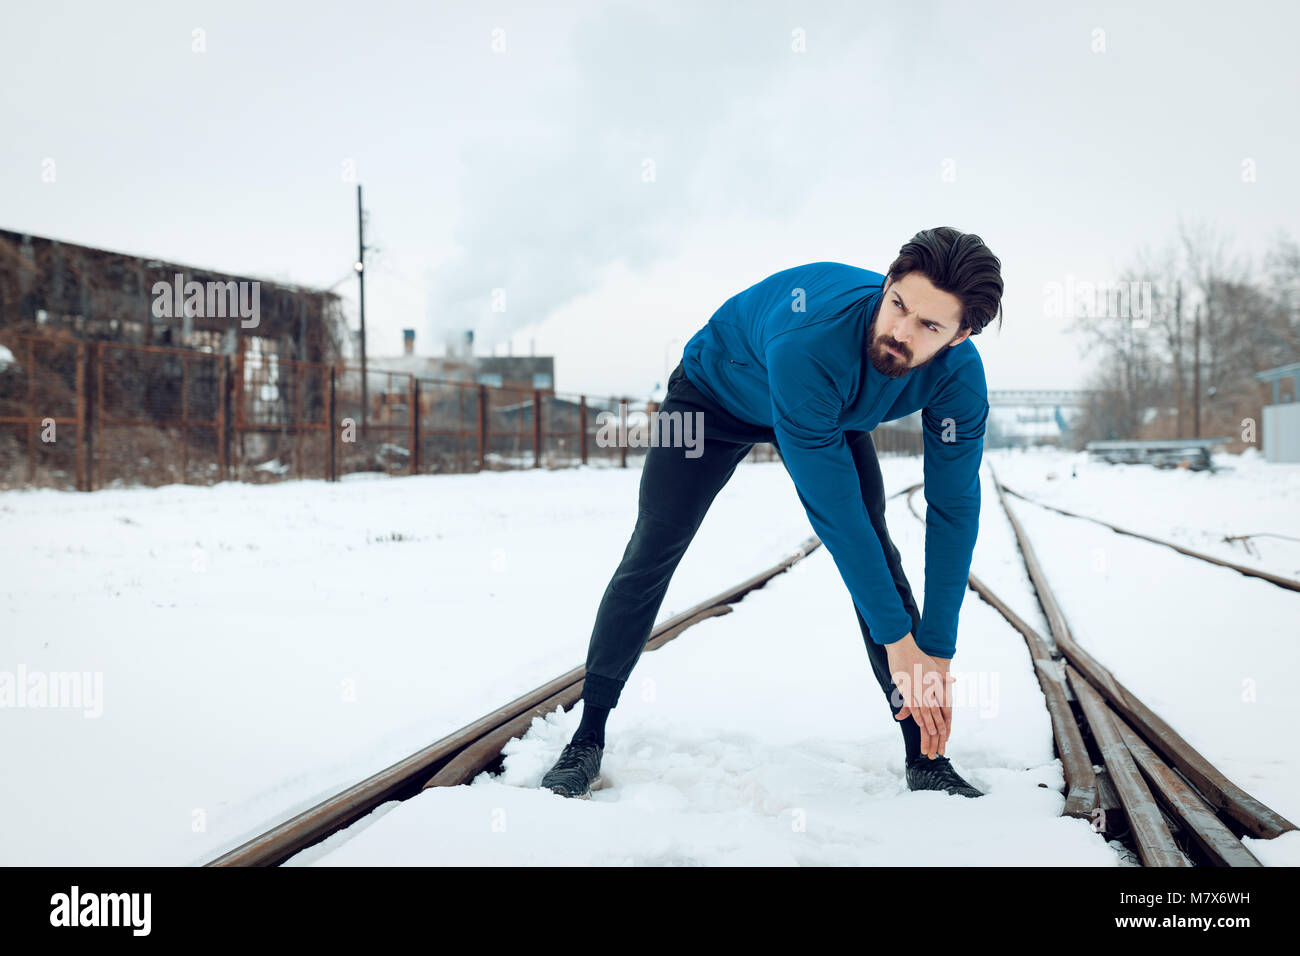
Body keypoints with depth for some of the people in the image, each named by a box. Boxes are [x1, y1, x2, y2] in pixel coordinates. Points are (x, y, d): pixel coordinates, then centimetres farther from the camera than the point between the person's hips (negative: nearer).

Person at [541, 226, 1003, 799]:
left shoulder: (958, 373, -32)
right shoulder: (807, 342, -48)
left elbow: (955, 508, -24)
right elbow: (832, 508, -43)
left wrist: (937, 653, -28)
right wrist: (898, 640, -37)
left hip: (834, 409, 4)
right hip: (716, 390, -3)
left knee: (876, 551, -10)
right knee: (651, 553, -6)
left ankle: (925, 755, -4)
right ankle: (588, 739, 6)